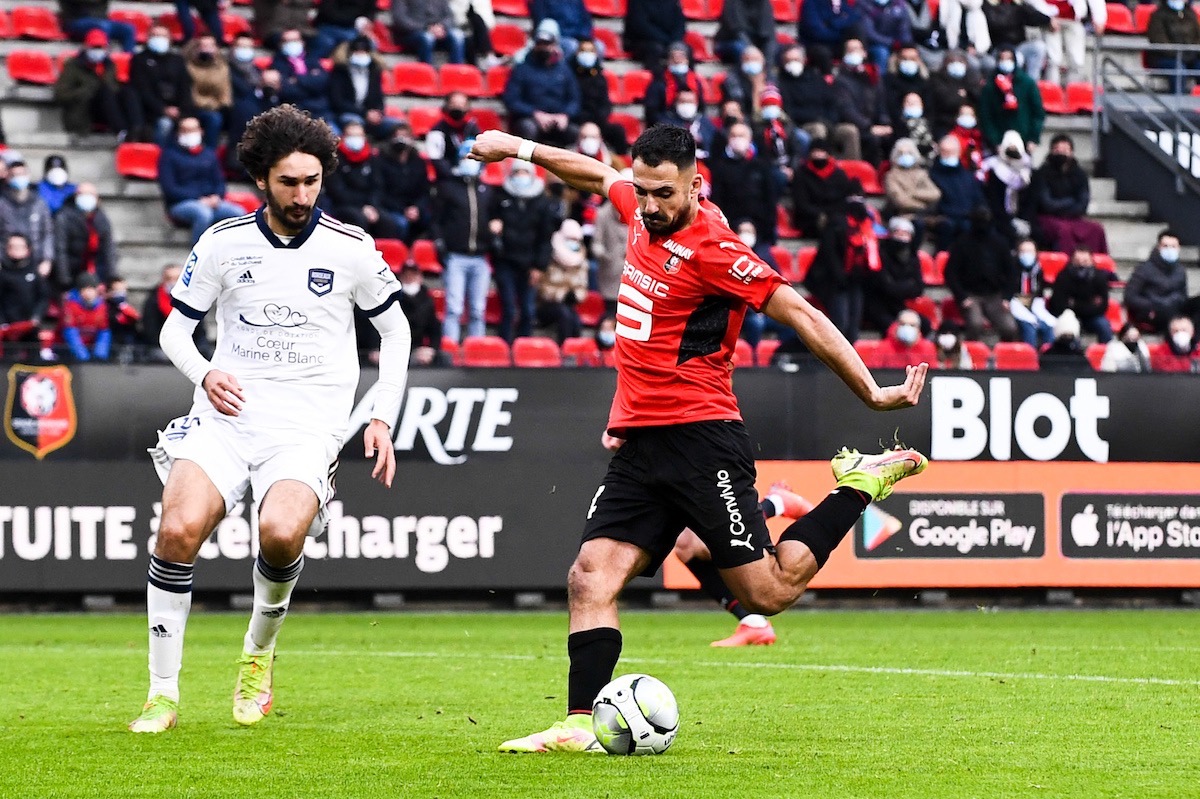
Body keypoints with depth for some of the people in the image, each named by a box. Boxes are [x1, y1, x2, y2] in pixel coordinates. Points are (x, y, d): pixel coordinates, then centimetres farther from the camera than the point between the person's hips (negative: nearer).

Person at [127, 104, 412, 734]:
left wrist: (383, 418, 7)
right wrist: (204, 374, -7)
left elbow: (395, 331, 16)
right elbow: (175, 328, 14)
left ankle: (259, 652, 3)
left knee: (281, 534, -29)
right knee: (178, 529, -23)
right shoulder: (222, 244, 5)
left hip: (308, 427, -1)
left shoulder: (351, 249, 3)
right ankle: (163, 693, -10)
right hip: (227, 415, 1)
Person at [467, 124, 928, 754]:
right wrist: (522, 149, 38)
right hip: (639, 442, 7)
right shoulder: (642, 214, 8)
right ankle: (581, 726, -6)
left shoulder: (711, 246, -14)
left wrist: (872, 393, -17)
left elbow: (799, 313, -14)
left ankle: (859, 486, 13)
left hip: (699, 439, -7)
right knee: (590, 579, -5)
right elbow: (599, 177, 31)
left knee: (767, 592, -5)